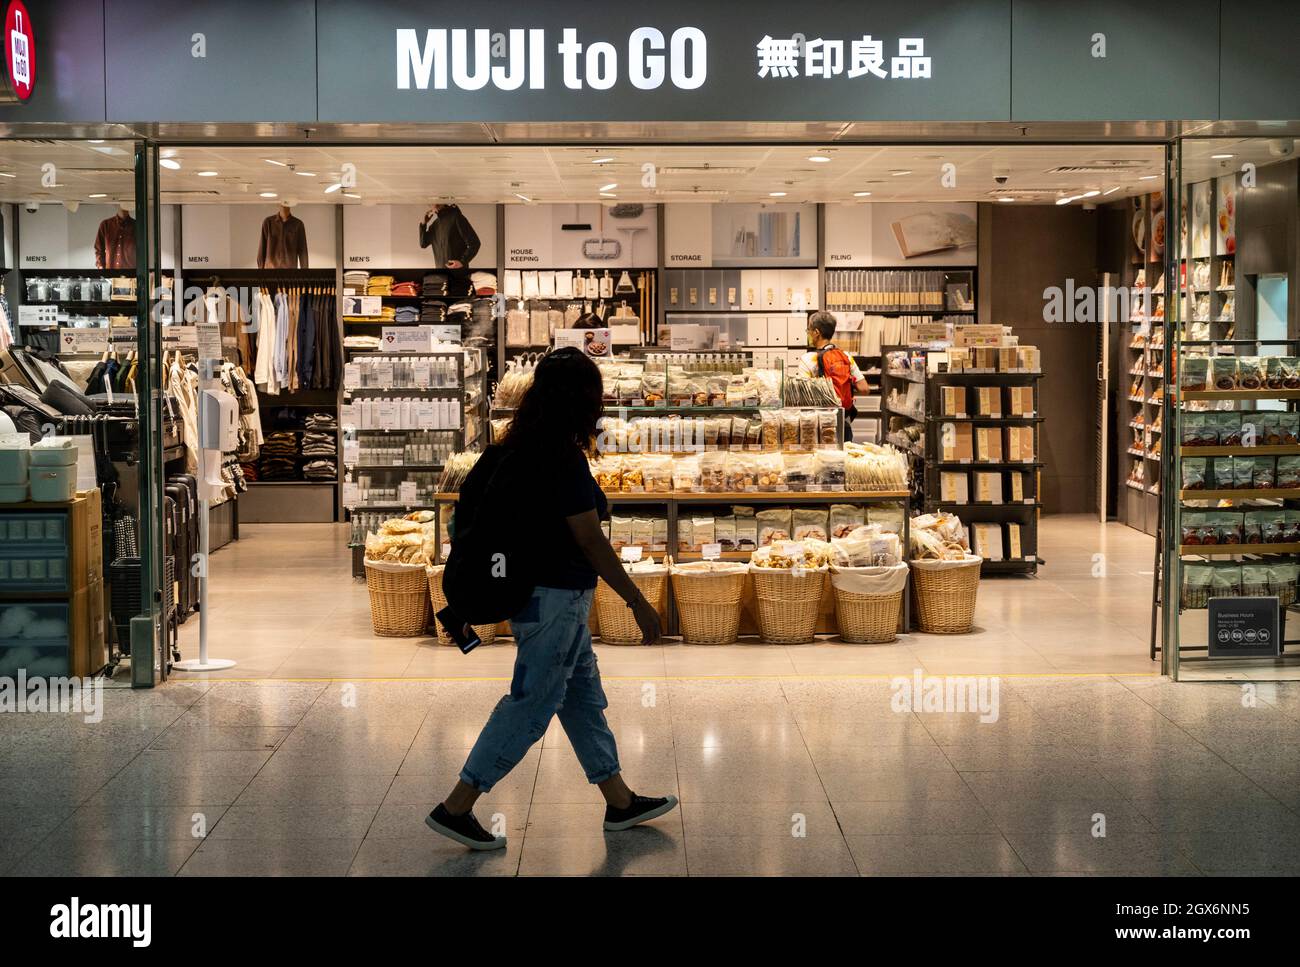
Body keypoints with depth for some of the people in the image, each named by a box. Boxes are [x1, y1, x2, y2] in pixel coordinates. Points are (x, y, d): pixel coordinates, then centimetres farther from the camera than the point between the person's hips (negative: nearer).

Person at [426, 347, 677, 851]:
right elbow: (590, 542, -20)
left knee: (583, 694, 17)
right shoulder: (565, 460, -21)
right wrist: (639, 604, -13)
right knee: (532, 704, -1)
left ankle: (620, 801, 29)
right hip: (554, 596, -10)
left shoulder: (514, 450, 5)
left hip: (527, 586, 10)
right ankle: (455, 809, 4)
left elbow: (467, 506, 11)